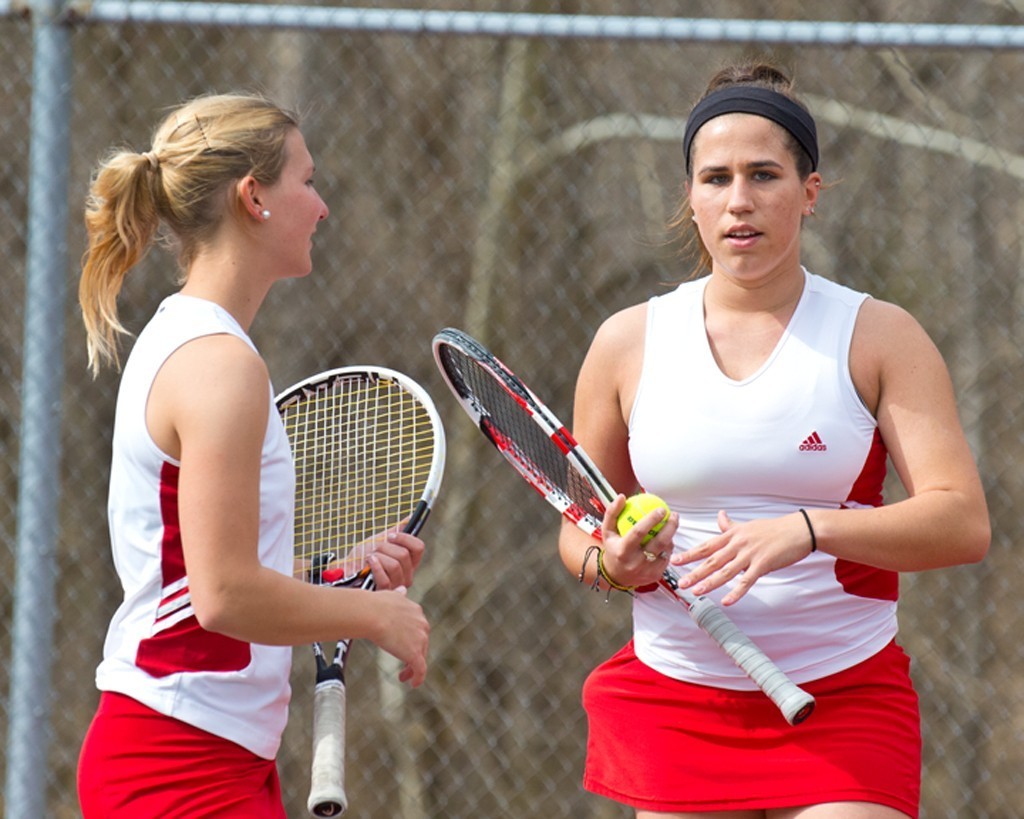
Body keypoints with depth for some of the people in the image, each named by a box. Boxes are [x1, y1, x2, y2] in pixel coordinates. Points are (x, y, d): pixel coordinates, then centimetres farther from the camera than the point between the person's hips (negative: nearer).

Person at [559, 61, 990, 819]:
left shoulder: (879, 337, -1)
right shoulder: (629, 343, 6)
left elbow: (963, 523, -11)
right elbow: (577, 529, 15)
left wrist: (808, 530, -26)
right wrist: (609, 562, -10)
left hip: (846, 705, -2)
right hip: (672, 695, 2)